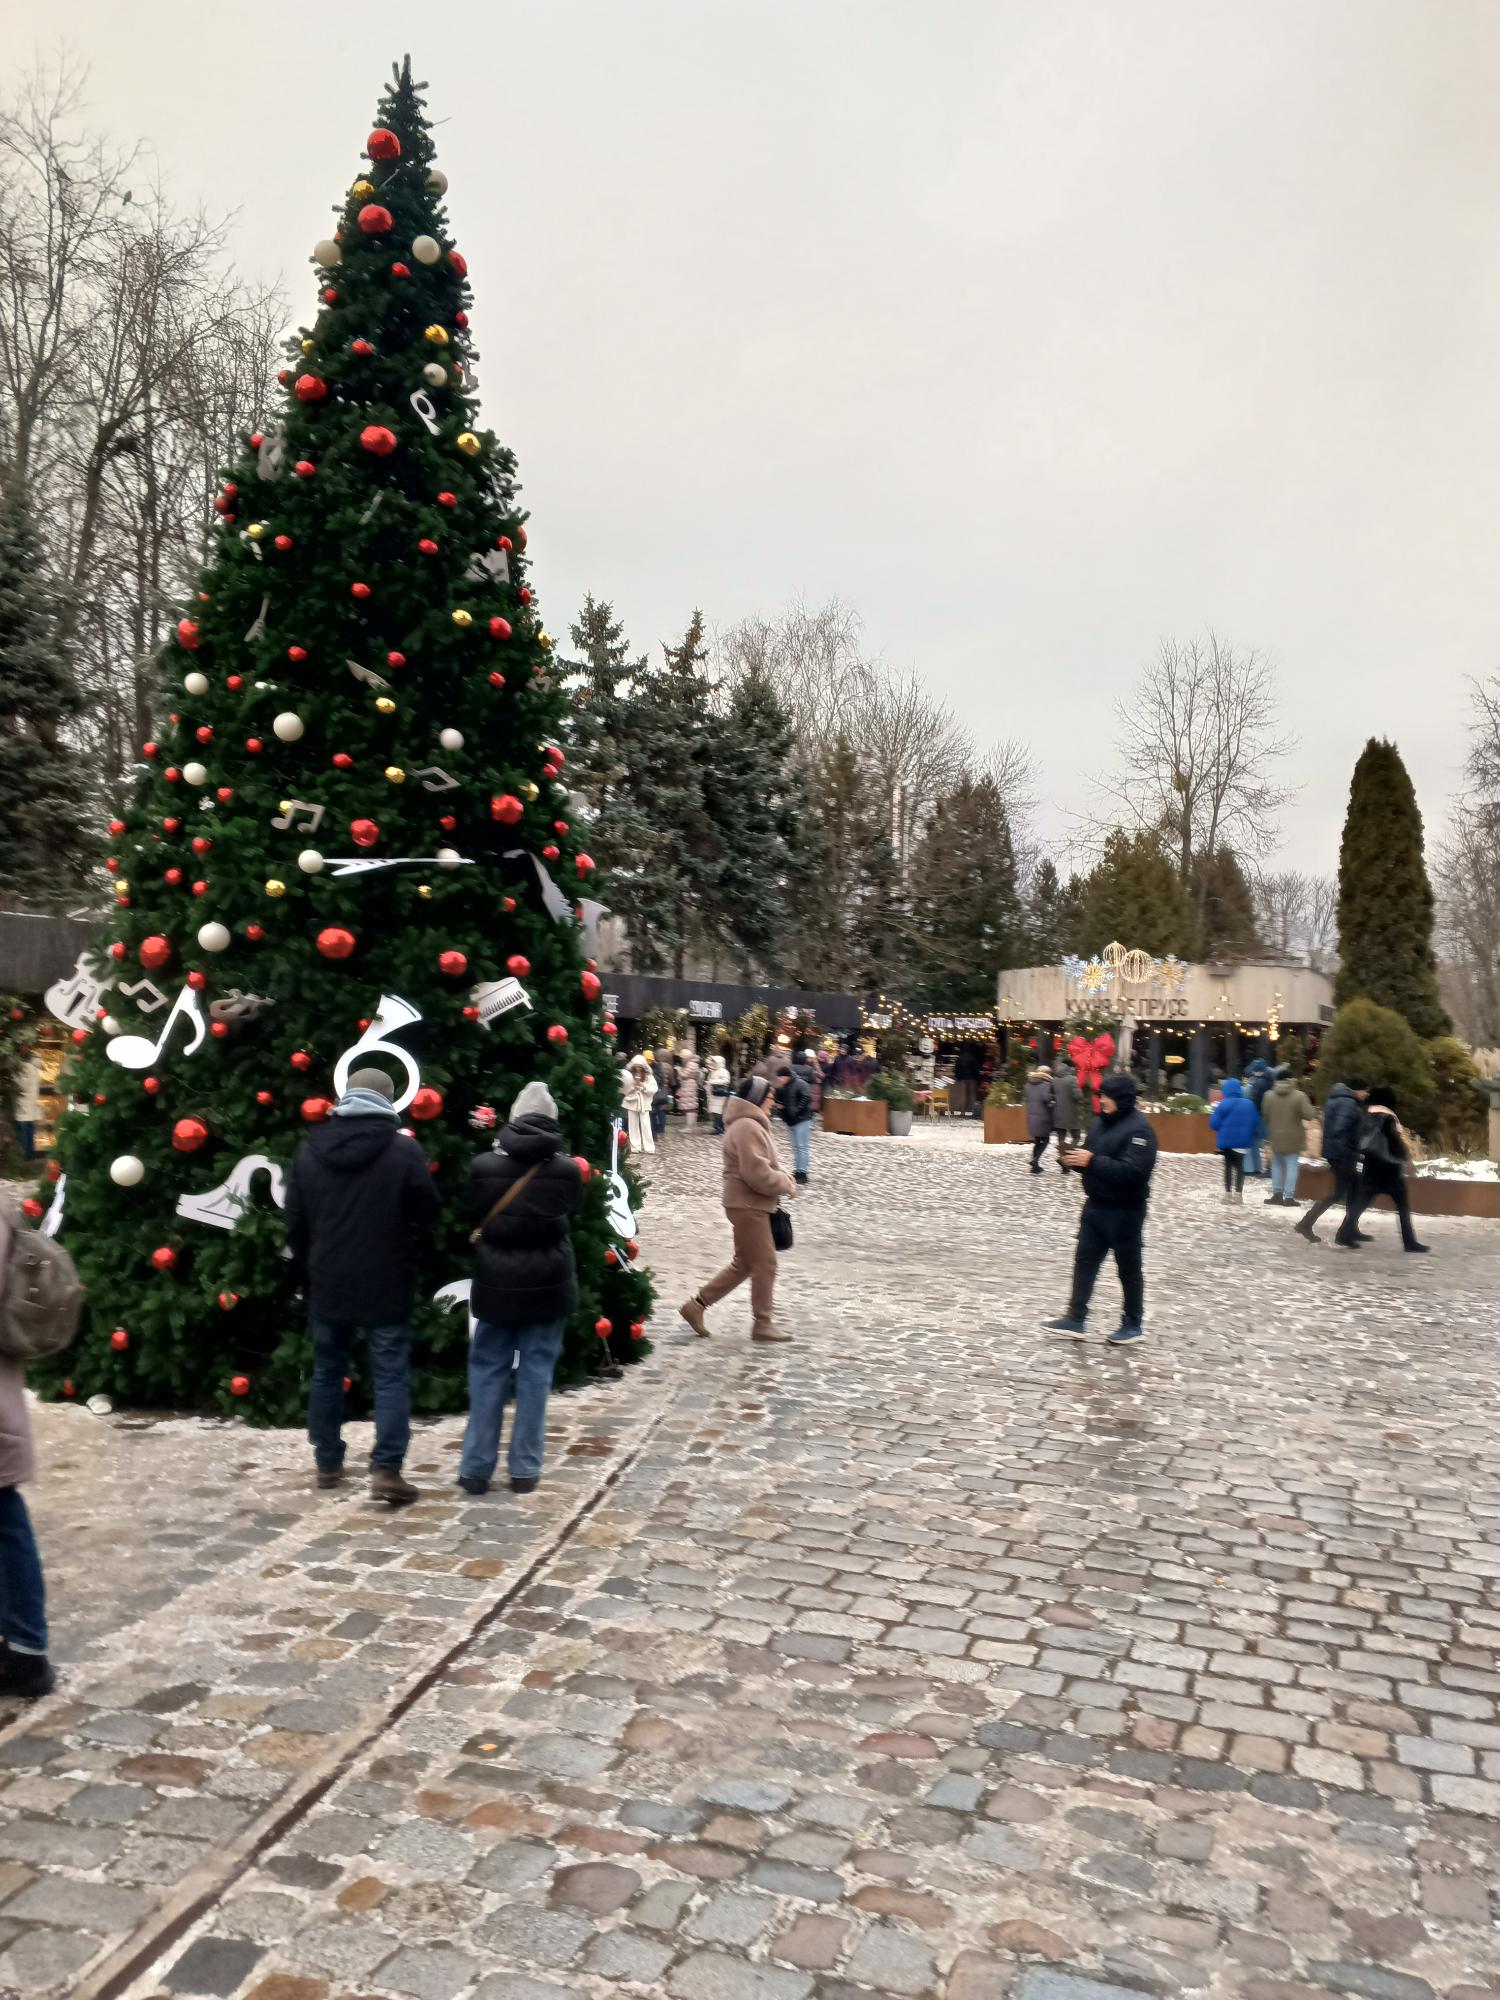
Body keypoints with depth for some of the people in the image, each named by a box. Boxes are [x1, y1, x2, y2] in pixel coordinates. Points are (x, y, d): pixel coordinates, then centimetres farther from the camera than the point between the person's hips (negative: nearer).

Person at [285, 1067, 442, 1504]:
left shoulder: (309, 1150, 3)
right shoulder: (404, 1150, -11)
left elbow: (294, 1224, 8)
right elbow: (428, 1211, -4)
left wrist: (307, 1276, 18)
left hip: (327, 1283, 4)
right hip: (385, 1284, -4)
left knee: (327, 1373, 17)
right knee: (391, 1376, 1)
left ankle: (328, 1463, 25)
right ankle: (386, 1470, -7)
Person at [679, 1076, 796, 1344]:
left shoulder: (750, 1124, 14)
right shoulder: (748, 1128, -21)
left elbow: (765, 1163, 22)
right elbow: (758, 1174, -26)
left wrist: (783, 1175, 4)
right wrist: (787, 1184, -13)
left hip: (751, 1204, 11)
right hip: (748, 1206, -11)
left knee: (744, 1263, 17)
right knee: (765, 1264, -1)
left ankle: (697, 1304, 21)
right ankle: (763, 1324, 11)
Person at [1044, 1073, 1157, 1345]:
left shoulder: (1138, 1130, -18)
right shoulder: (1100, 1122, 7)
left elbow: (1132, 1171, -28)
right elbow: (1090, 1158, 16)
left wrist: (1092, 1162, -30)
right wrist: (1074, 1157, -7)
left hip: (1124, 1211, -8)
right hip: (1095, 1205, 8)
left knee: (1129, 1268, 7)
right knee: (1084, 1262, 8)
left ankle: (1133, 1325, 21)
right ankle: (1076, 1319, 14)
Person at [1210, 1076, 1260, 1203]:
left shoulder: (1223, 1104, -14)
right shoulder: (1248, 1104, -3)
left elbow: (1214, 1123, -13)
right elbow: (1256, 1123, 4)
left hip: (1226, 1140, -2)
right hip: (1242, 1140, 2)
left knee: (1228, 1166, 9)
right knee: (1239, 1166, 9)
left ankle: (1228, 1193, 9)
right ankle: (1238, 1193, 5)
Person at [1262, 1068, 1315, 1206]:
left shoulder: (1269, 1095, -4)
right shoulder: (1299, 1096, -13)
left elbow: (1265, 1115, 4)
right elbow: (1308, 1115, -13)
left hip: (1275, 1137, 3)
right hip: (1293, 1137, -3)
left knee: (1277, 1165, 16)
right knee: (1292, 1166, 3)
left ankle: (1277, 1194, 14)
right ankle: (1289, 1197, -1)